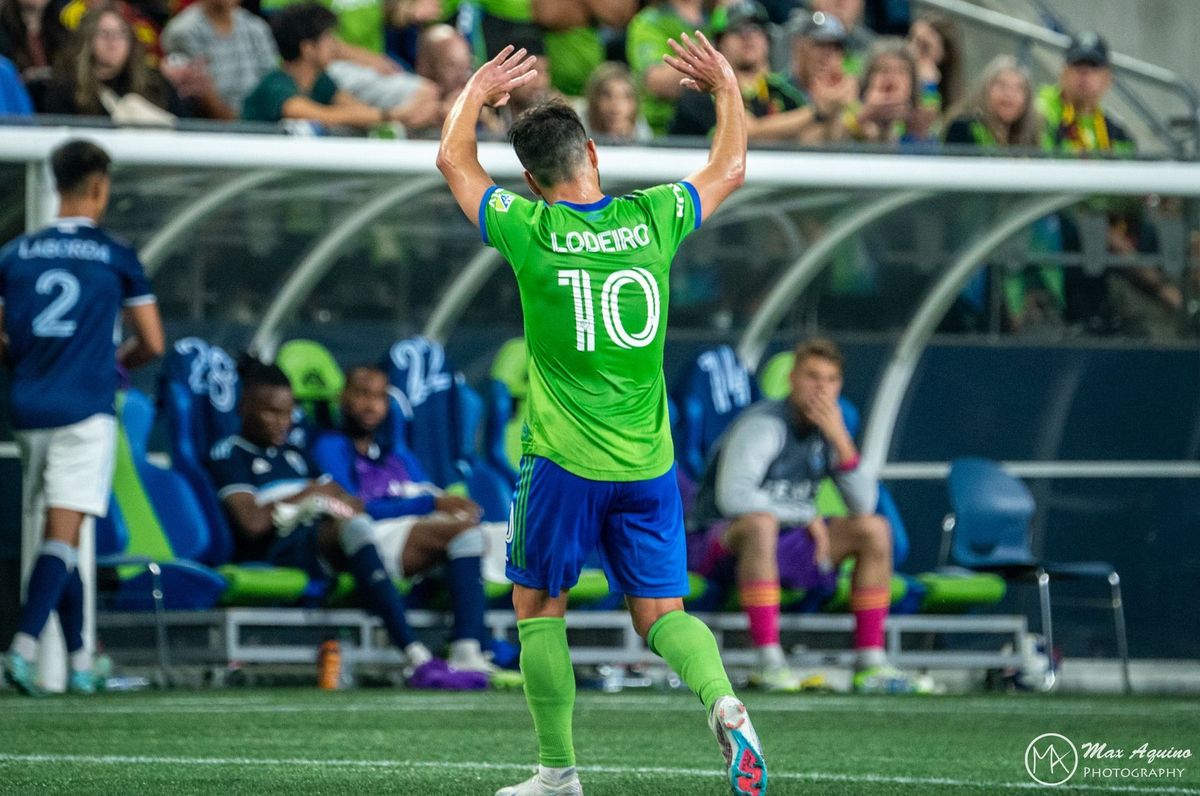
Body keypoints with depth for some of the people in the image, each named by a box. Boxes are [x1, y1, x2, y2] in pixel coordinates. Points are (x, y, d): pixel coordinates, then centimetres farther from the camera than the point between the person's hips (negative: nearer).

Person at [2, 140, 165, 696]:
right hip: (85, 411, -4)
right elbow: (151, 343, 4)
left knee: (57, 537, 13)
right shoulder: (116, 258, 0)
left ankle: (80, 658, 16)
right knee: (64, 535, -9)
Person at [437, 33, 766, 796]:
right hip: (649, 463, 3)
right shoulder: (653, 218, -1)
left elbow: (453, 159, 11)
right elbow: (730, 167, 19)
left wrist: (477, 92, 27)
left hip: (564, 462, -3)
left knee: (539, 608, 12)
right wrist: (727, 86, 33)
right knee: (662, 611, 7)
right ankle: (724, 702, -21)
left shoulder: (530, 230, -7)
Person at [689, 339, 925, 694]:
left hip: (784, 546, 8)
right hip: (721, 542, -8)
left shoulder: (826, 429, 5)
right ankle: (769, 662, -43)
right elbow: (733, 497, -31)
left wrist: (840, 439, -16)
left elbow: (863, 504, -2)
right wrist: (806, 515, -19)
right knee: (761, 523, -41)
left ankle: (870, 664, -11)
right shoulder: (764, 425, -18)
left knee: (874, 529, -6)